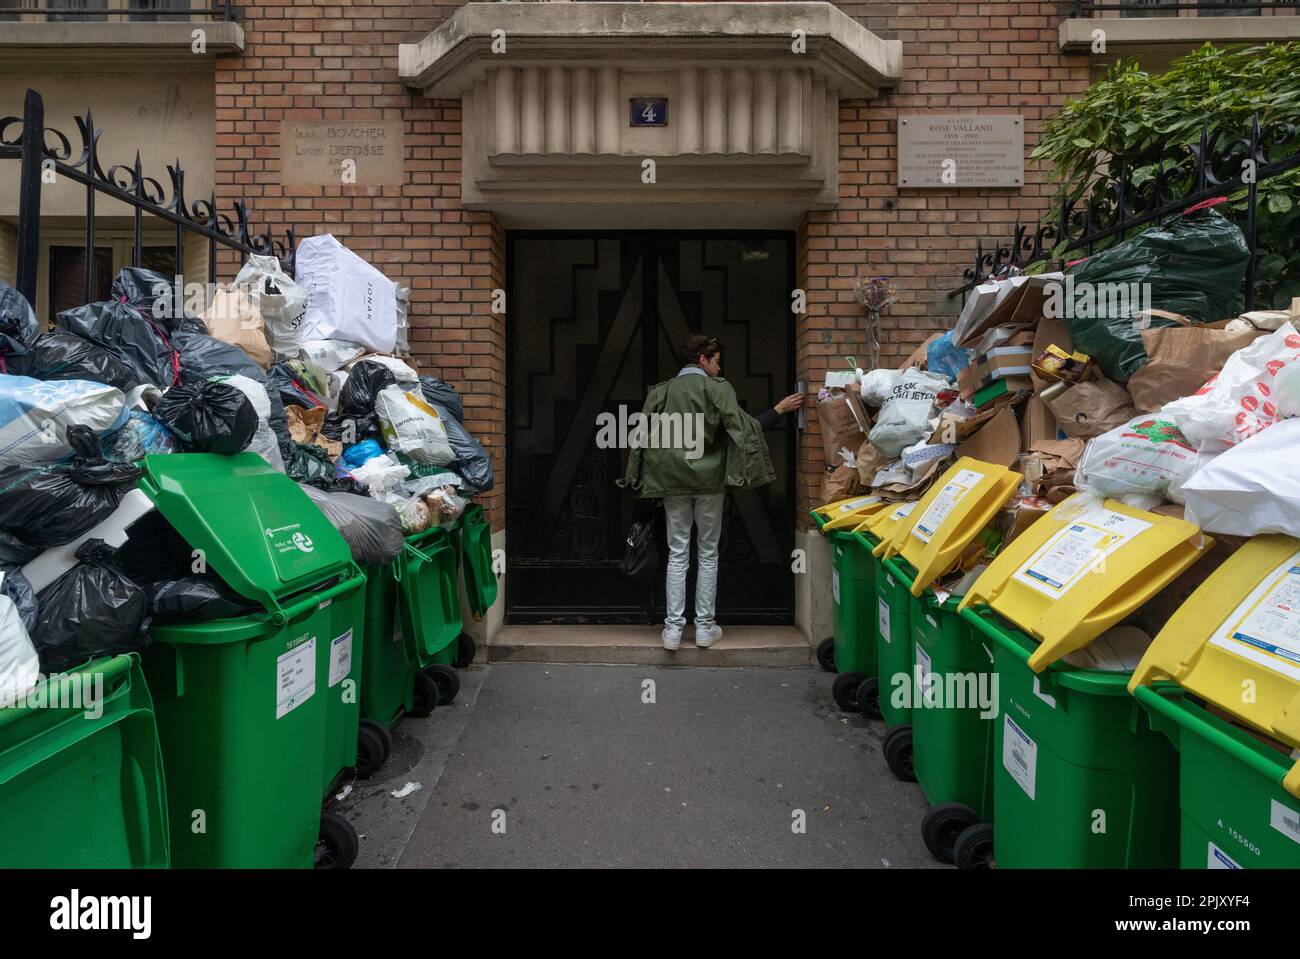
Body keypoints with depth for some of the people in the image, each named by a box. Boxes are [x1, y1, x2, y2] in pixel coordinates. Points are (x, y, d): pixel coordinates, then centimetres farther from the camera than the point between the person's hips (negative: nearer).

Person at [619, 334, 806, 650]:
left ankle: (673, 628, 6)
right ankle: (705, 627, 14)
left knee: (677, 555, 8)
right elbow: (742, 428, -11)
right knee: (707, 555, 9)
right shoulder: (717, 388, -6)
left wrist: (642, 482, 10)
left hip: (673, 481, 3)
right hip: (709, 480, -2)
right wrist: (780, 409, -1)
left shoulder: (660, 391, 5)